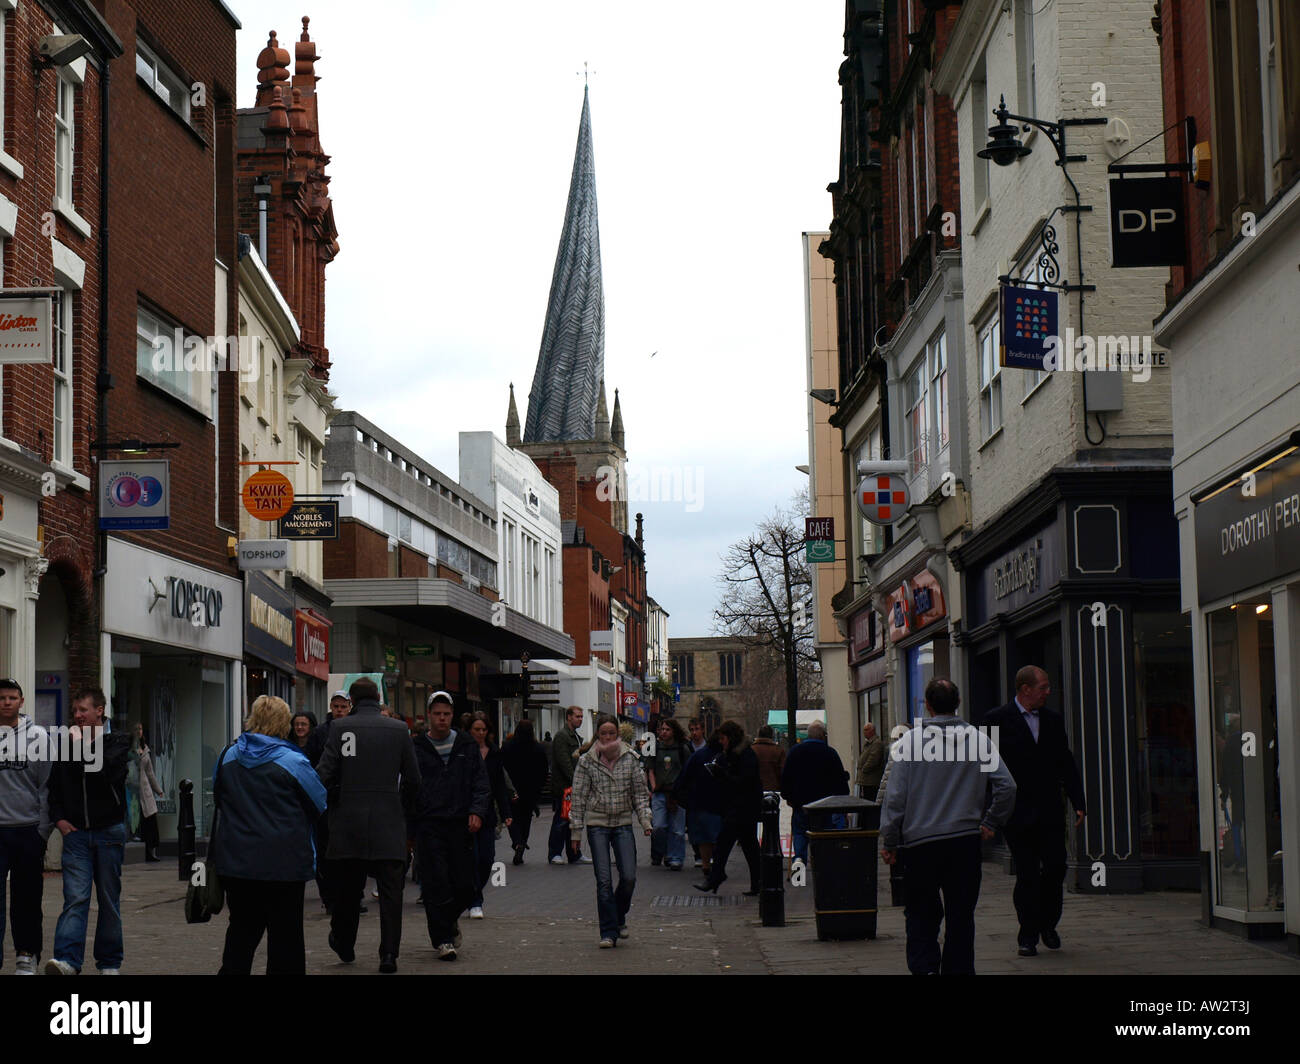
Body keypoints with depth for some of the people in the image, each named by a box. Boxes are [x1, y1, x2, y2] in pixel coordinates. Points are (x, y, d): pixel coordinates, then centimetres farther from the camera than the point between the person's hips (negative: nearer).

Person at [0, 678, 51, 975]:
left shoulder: (38, 735, 4)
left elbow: (46, 784, 4)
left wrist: (44, 829, -1)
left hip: (28, 829, 0)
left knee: (27, 898, 7)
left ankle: (26, 957, 17)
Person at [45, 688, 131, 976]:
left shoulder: (118, 741, -1)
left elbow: (106, 771, -21)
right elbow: (54, 785, 20)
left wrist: (82, 744, -14)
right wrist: (58, 817, 6)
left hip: (109, 830, -2)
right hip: (76, 832, 2)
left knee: (109, 899, 7)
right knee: (75, 897, -11)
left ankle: (109, 962, 16)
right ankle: (67, 960, -21)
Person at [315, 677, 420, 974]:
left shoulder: (340, 727, -2)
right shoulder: (399, 729, 2)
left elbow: (325, 773, -8)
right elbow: (413, 780, 5)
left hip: (349, 822, 0)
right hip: (389, 823, 0)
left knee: (347, 886, 14)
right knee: (390, 889, 2)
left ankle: (344, 945, 29)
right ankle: (389, 954, -4)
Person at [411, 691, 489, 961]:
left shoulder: (467, 746, 11)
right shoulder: (416, 748, 5)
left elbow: (481, 782, 9)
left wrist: (477, 811, -7)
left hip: (461, 824, 2)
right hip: (429, 825, -2)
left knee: (464, 885, 2)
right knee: (436, 885, -7)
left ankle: (449, 920, 32)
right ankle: (442, 939, 1)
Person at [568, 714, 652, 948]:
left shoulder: (630, 758, 3)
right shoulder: (587, 761, -1)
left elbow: (640, 792, 8)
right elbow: (579, 797, 2)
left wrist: (645, 820, -3)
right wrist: (576, 831, 0)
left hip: (623, 824, 1)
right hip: (597, 825, -1)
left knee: (629, 877, -5)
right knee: (603, 881, -6)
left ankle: (619, 917, 23)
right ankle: (609, 933, 0)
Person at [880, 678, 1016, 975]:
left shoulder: (911, 741, -6)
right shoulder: (978, 740, 0)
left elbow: (895, 796, -6)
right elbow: (1007, 786, -5)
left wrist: (889, 842, 2)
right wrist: (990, 823, 8)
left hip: (919, 841, -1)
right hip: (966, 839, 2)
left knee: (921, 916, 7)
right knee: (961, 915, 11)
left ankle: (925, 967, -9)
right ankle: (959, 969, 12)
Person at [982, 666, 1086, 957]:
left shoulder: (1053, 720, 11)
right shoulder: (998, 720, -3)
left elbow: (1067, 764, 15)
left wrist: (1078, 802, 7)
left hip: (1049, 811, 4)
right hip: (1018, 812, -4)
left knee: (1056, 867, -1)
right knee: (1027, 875, -1)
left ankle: (1048, 924, 22)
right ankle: (1028, 937, 9)